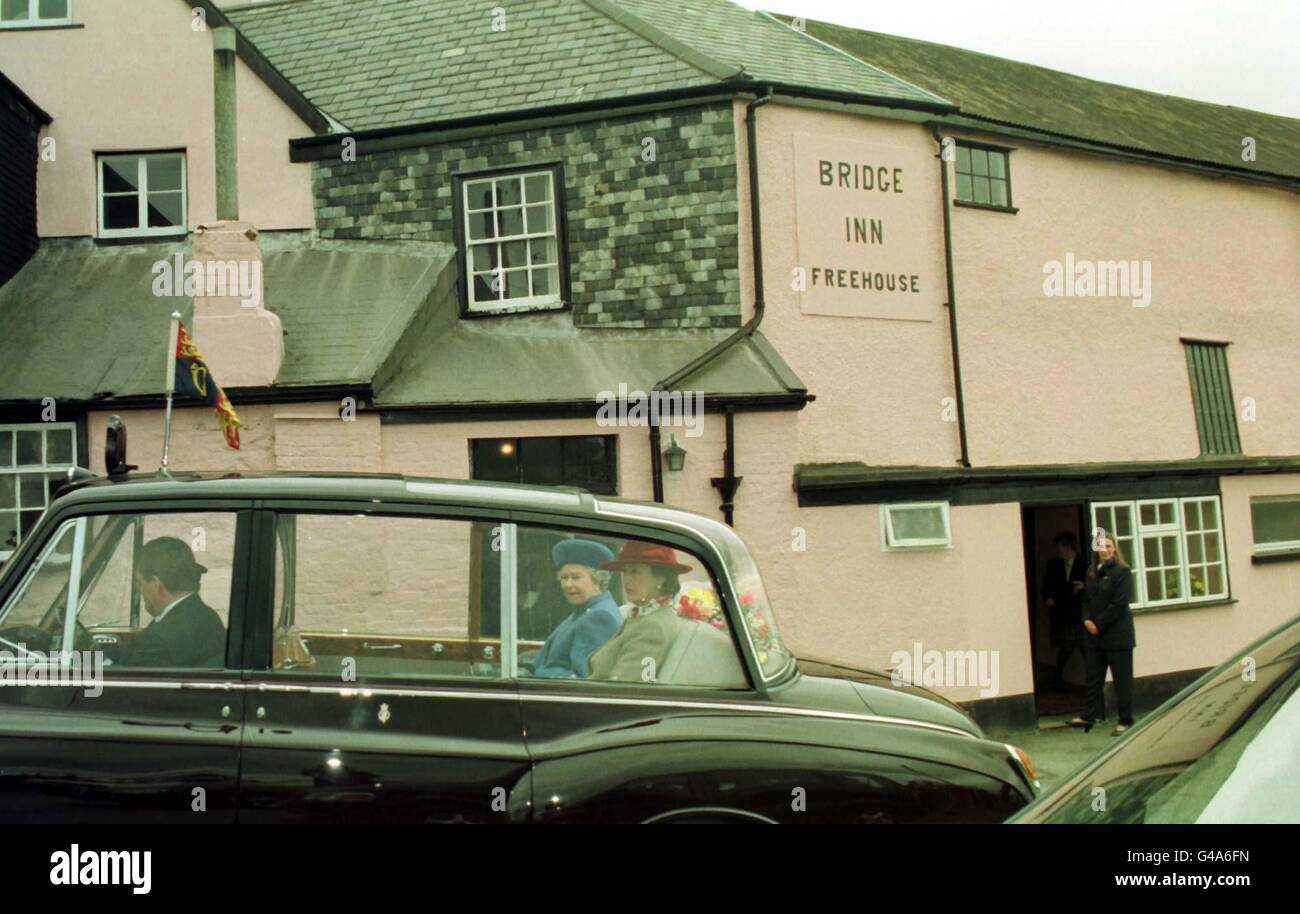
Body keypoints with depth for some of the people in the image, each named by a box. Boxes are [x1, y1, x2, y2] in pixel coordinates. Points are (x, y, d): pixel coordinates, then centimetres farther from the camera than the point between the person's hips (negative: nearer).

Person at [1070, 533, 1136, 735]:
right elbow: (1086, 599, 13)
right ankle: (1090, 715, 18)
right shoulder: (1093, 573, 12)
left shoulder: (1122, 571, -9)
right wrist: (1087, 620, -5)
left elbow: (1119, 603, -15)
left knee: (1122, 678, 0)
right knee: (1093, 676, 10)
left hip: (1117, 634, -7)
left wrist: (1099, 624, -14)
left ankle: (1125, 720, 7)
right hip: (1094, 635, 7)